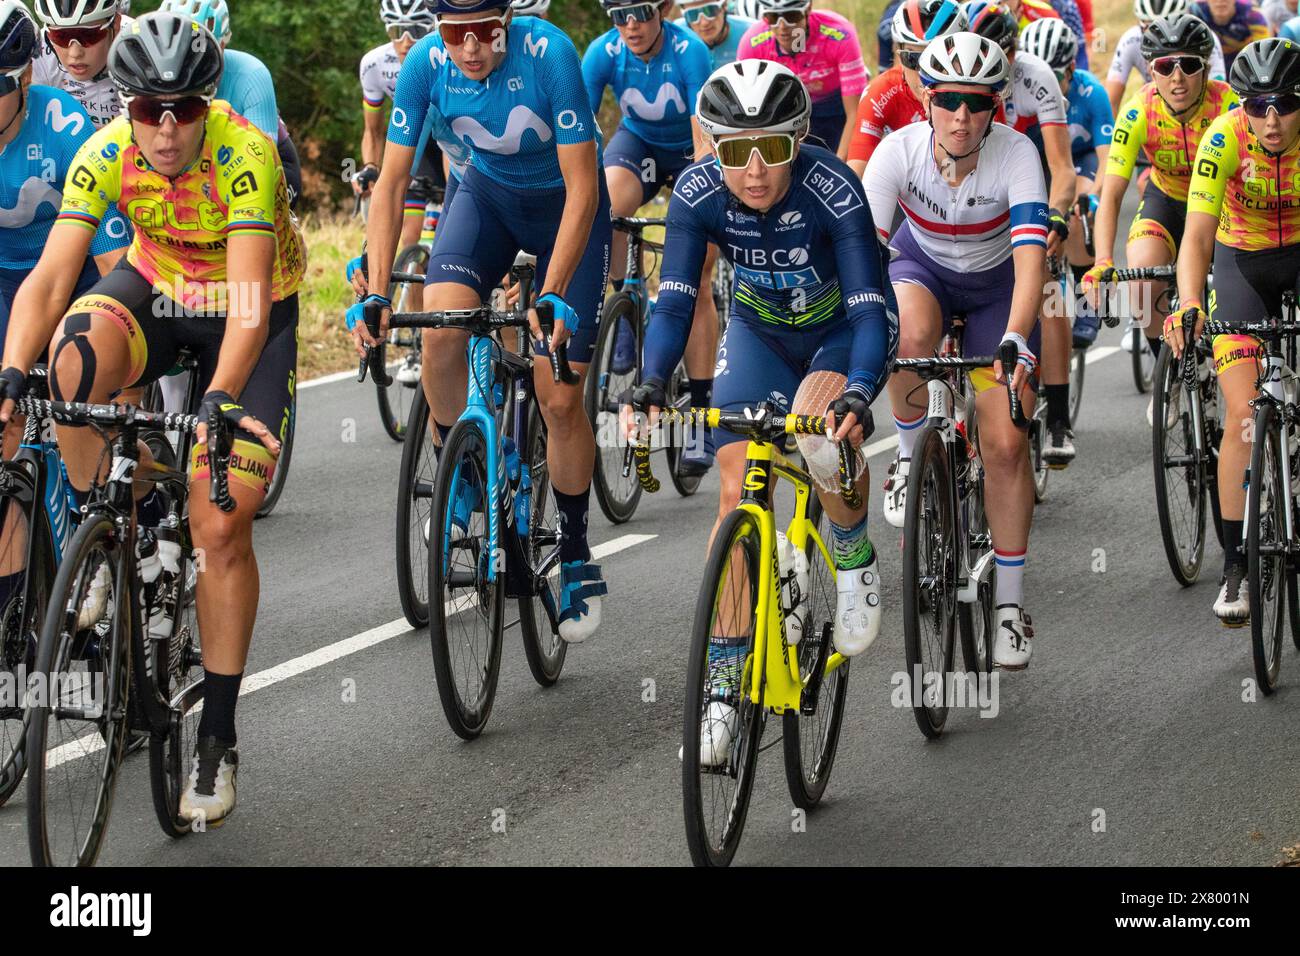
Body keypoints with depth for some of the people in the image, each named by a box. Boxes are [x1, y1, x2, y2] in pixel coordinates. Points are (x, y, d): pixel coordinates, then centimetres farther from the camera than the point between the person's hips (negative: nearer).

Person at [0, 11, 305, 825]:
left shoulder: (245, 153, -31)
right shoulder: (106, 155, -21)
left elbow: (250, 297, -39)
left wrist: (222, 396, -53)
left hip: (252, 312, -3)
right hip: (156, 288, 3)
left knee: (223, 528, -11)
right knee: (73, 359, -34)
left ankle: (218, 739, 1)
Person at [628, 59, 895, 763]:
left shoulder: (833, 190, -34)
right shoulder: (697, 194, -25)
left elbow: (871, 309, -37)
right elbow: (674, 302, -26)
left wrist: (858, 394, -55)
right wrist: (651, 385, -44)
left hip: (842, 333, -3)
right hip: (759, 334, 3)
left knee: (822, 431, -34)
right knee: (737, 491, -11)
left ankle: (855, 554, -2)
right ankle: (722, 681, -4)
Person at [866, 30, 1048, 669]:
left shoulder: (1016, 155, -31)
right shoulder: (900, 149, -28)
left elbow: (1030, 260, -41)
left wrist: (1014, 343, -56)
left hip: (996, 285, -1)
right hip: (922, 264, 1)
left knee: (1005, 447, -9)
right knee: (910, 336, -37)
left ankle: (1010, 604, 4)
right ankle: (911, 457, -8)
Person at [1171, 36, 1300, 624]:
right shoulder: (1225, 139, -26)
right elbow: (1197, 236, -30)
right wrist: (1189, 306, -48)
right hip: (1242, 261, -1)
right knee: (1244, 414, -13)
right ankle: (1236, 566, -7)